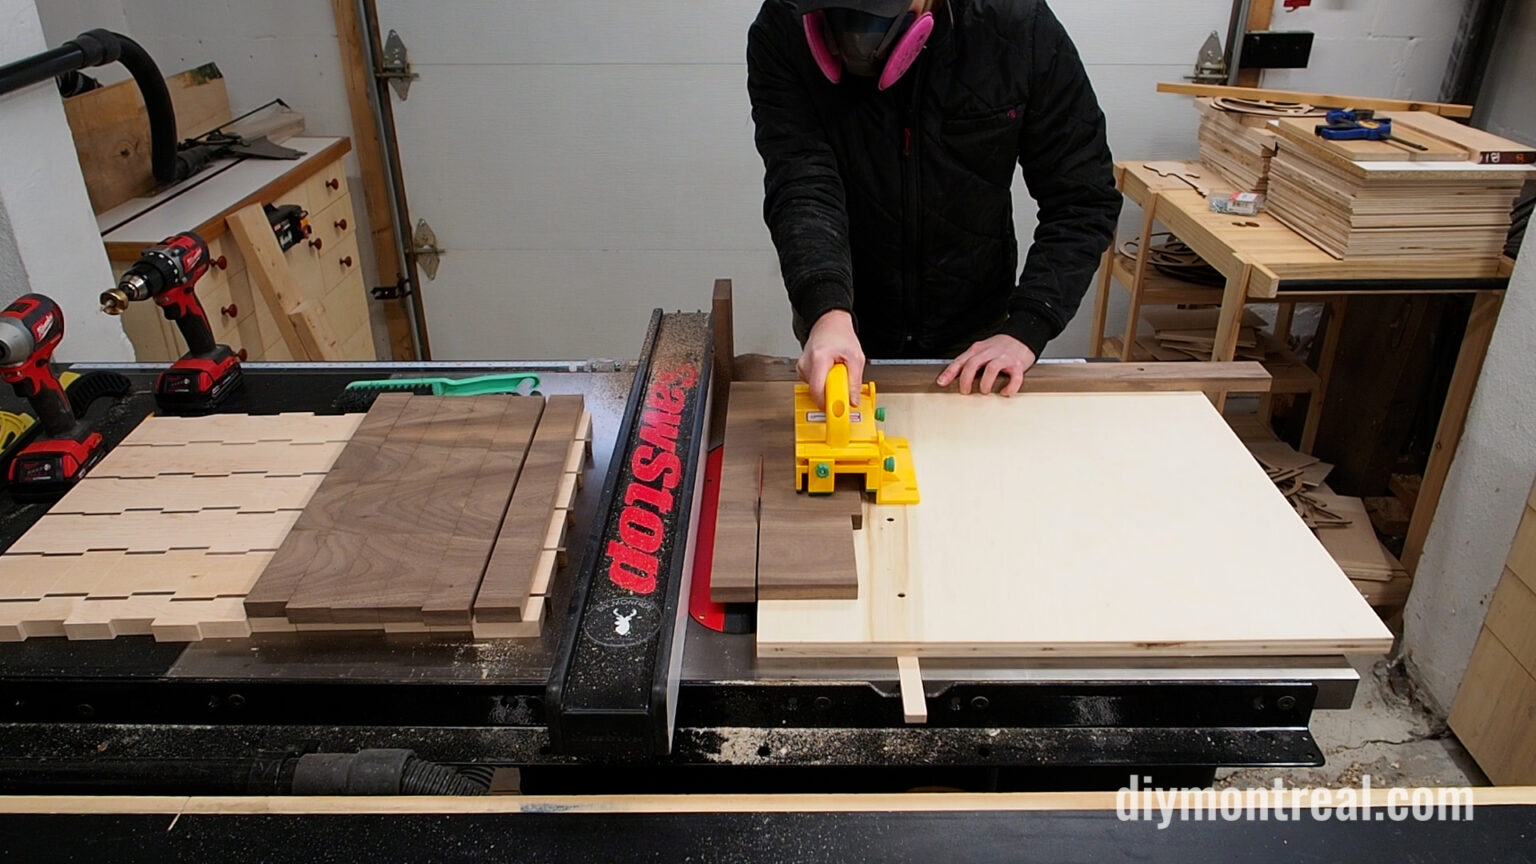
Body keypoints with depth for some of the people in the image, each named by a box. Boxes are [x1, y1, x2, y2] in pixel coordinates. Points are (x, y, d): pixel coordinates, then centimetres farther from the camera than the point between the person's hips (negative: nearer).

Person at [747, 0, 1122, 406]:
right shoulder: (781, 34, -17)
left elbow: (1083, 199, -12)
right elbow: (802, 188, -30)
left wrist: (1027, 328, -22)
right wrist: (828, 311, -47)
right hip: (841, 333, 0)